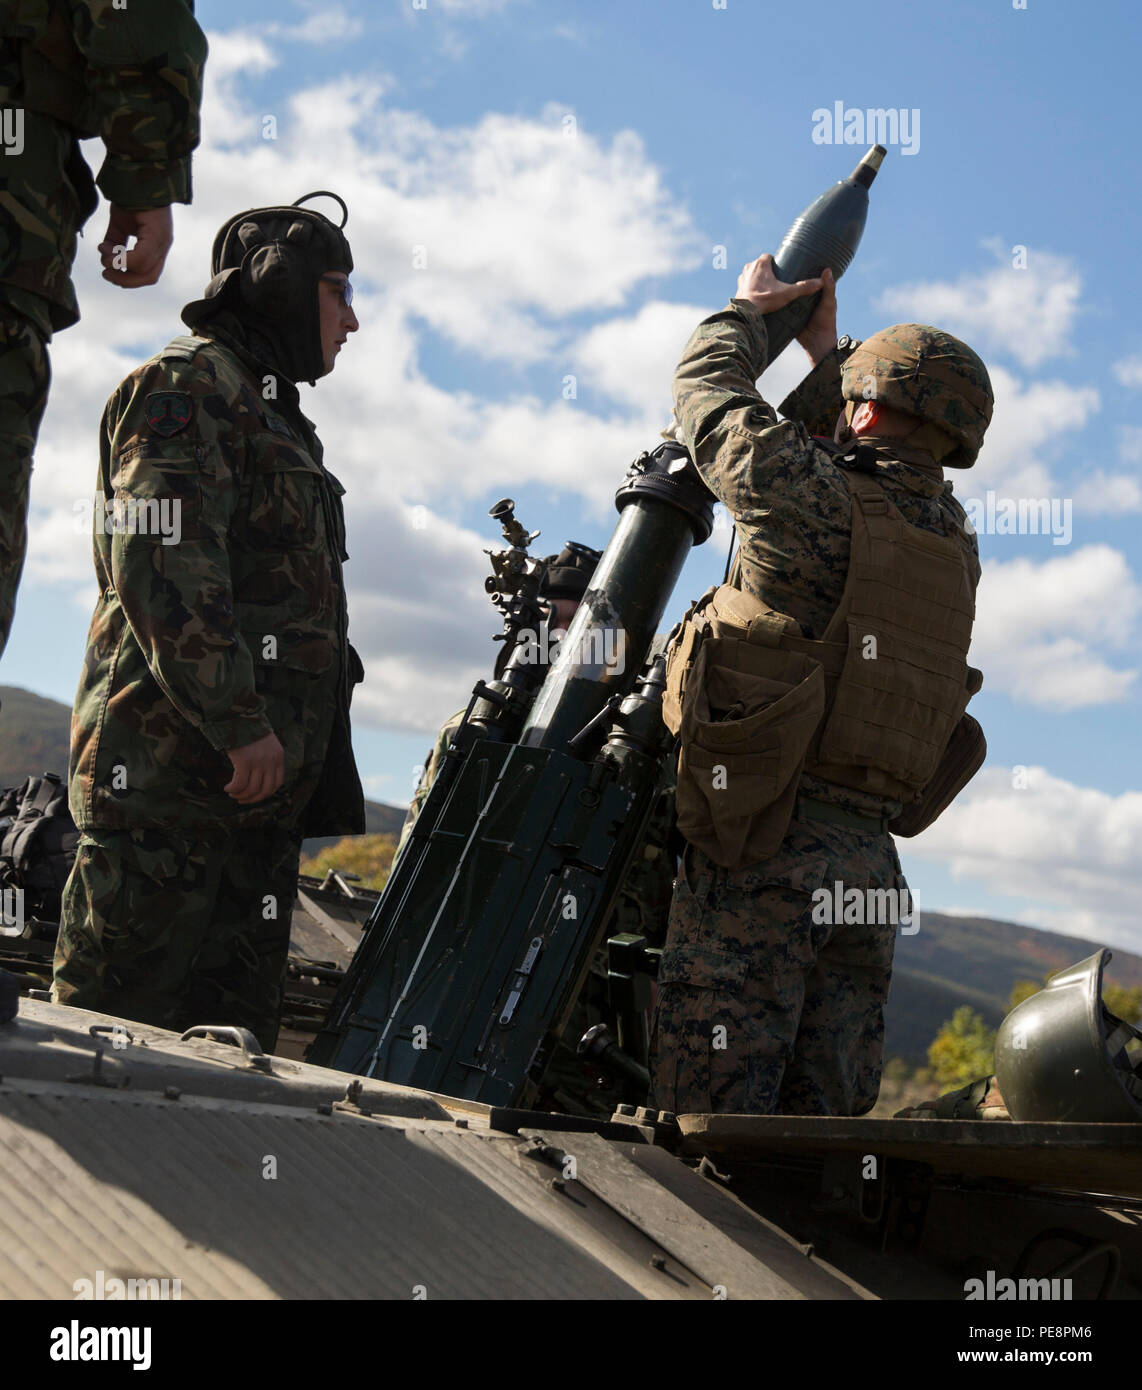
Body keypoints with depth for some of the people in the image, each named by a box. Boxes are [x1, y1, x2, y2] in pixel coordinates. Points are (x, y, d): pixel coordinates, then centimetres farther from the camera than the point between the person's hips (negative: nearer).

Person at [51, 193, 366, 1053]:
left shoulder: (273, 415, 27)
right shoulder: (188, 384, -3)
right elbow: (158, 563, -17)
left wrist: (292, 748, 20)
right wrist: (238, 723, -20)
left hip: (253, 778, 10)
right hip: (174, 762, -10)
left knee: (236, 1023, 8)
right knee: (122, 1012, -7)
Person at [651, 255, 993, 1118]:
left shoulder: (814, 495, -7)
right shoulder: (954, 542, 13)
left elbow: (708, 393, 8)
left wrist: (746, 311, 28)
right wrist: (826, 351, 40)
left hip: (763, 848, -6)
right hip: (871, 866, 7)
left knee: (707, 1117, -6)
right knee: (822, 1122, 9)